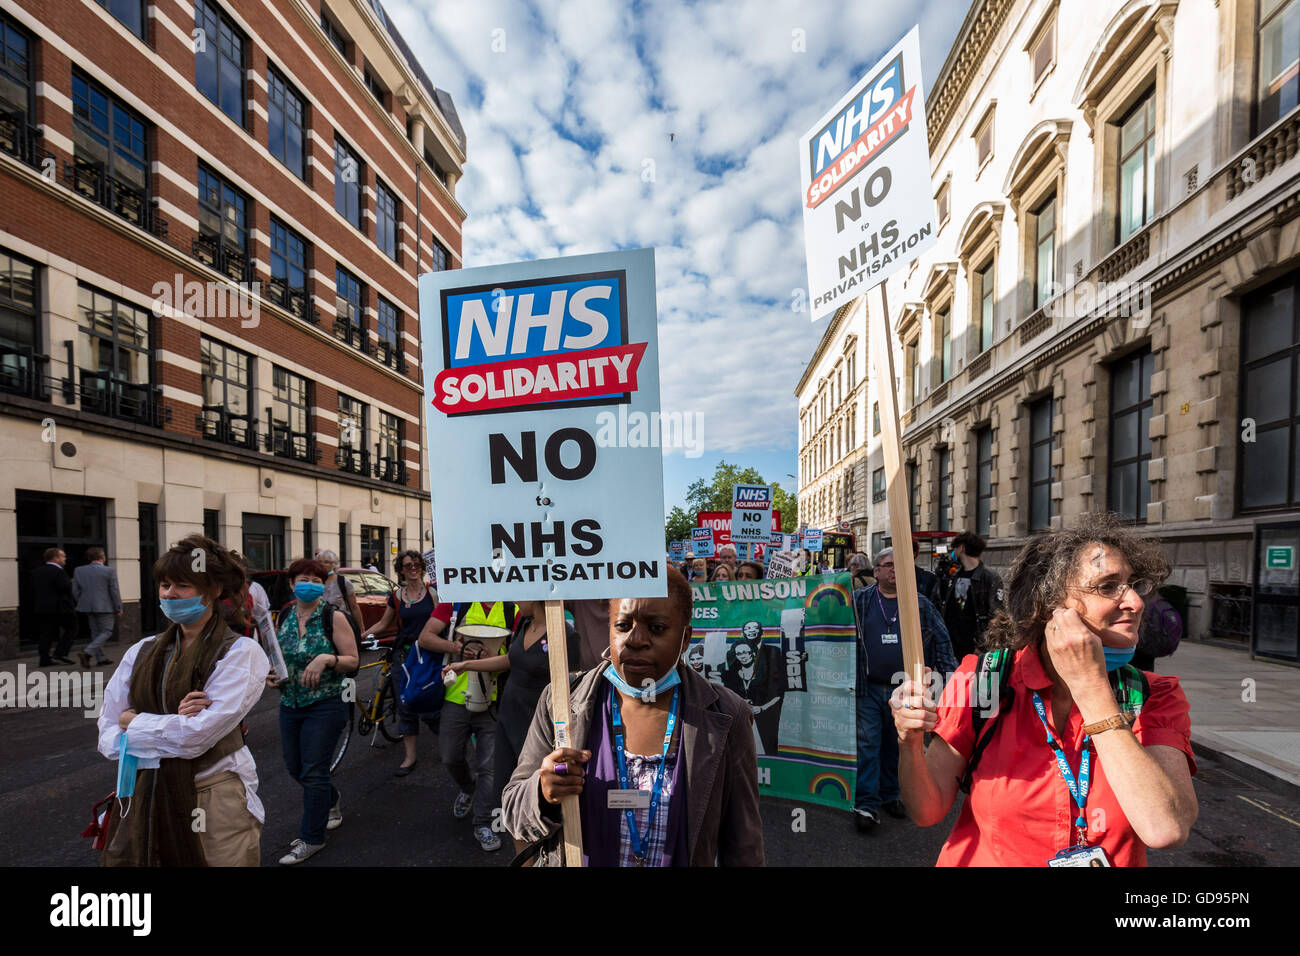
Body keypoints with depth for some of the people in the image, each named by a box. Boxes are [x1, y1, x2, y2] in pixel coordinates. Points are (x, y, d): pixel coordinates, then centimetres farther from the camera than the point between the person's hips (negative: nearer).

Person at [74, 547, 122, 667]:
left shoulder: (78, 571, 4)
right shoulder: (109, 571, -11)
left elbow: (75, 591, 7)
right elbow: (114, 591, -9)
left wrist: (83, 604, 20)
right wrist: (119, 608, 0)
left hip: (88, 607, 6)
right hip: (105, 607, -6)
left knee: (96, 632, 14)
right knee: (106, 632, 3)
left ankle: (101, 658, 18)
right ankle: (87, 652, -14)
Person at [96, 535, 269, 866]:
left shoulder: (240, 651, -13)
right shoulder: (141, 652, 3)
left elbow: (196, 736, -19)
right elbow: (107, 736, 1)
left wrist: (133, 721, -5)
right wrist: (173, 725, -17)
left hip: (213, 800, -4)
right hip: (143, 800, 4)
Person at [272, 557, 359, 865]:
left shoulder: (334, 617, -12)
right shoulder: (285, 616, 4)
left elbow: (353, 661, -12)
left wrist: (327, 659, -28)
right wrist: (271, 674, 1)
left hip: (324, 706, -6)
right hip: (289, 704, 6)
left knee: (313, 773, -1)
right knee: (294, 768, 16)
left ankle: (311, 839, 18)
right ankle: (332, 801, 44)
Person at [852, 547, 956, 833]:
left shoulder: (920, 605, 5)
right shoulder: (858, 601, 0)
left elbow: (941, 641, 7)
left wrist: (951, 674, -2)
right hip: (868, 689, -2)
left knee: (896, 746, 15)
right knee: (867, 745, 0)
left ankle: (889, 795, 33)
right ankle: (866, 804, 9)